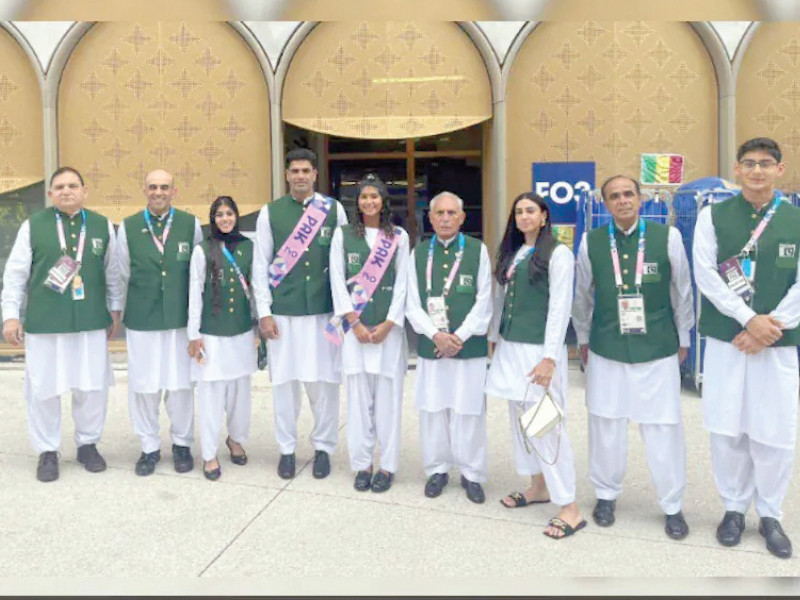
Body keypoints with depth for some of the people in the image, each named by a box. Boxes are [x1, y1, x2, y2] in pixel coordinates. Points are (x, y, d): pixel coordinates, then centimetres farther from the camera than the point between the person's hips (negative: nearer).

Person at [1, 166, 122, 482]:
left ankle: (87, 444, 27)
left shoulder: (103, 226, 5)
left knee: (93, 387, 8)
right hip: (43, 322, -1)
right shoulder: (33, 225, 1)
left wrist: (115, 309, 11)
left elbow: (113, 273, 12)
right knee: (43, 389, 7)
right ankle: (47, 451, 24)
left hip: (91, 322, 1)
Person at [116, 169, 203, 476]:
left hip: (181, 318, 0)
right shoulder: (128, 227, 4)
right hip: (141, 319, 1)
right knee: (143, 386, 6)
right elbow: (124, 273, 14)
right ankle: (149, 447, 22)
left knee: (181, 384, 5)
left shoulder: (191, 224, 2)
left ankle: (182, 444, 23)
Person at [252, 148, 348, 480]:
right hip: (283, 312, 0)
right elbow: (260, 265, 3)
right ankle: (287, 450, 22)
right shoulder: (270, 213, 3)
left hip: (324, 310, 0)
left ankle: (323, 448, 22)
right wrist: (264, 312, -1)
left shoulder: (334, 210, 3)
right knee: (285, 381, 6)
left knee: (324, 381, 5)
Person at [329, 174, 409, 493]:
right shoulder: (343, 234, 6)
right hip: (355, 326, 0)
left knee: (388, 395, 2)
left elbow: (402, 284, 2)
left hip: (389, 327, 0)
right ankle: (362, 464, 14)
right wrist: (355, 323, -7)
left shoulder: (399, 237, 6)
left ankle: (387, 465, 13)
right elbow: (337, 281, 1)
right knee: (358, 395, 3)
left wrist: (387, 325, -7)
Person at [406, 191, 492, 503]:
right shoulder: (419, 253, 6)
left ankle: (471, 474, 21)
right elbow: (412, 304, 3)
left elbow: (484, 302, -3)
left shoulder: (478, 250, 0)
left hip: (469, 346, -2)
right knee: (432, 410, 8)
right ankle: (437, 469, 26)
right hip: (430, 345, 2)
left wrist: (459, 337, -10)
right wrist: (436, 335, -10)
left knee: (468, 411, 4)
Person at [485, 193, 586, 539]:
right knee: (520, 419, 13)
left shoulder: (558, 254, -7)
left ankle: (570, 508, 0)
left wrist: (550, 357, -18)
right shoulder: (511, 254, 14)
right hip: (509, 347, 7)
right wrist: (493, 339, 16)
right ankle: (538, 486, 27)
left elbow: (560, 307, -12)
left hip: (538, 350, -7)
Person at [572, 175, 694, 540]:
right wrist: (583, 338, 16)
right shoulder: (591, 242, -2)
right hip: (606, 350, 1)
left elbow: (682, 291, 5)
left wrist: (683, 338, 11)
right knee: (606, 427, 10)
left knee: (664, 429, 3)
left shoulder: (668, 237, -5)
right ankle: (606, 495, 31)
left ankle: (672, 507, 23)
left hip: (658, 351, -1)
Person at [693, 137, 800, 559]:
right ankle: (734, 508, 23)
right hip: (725, 339, 0)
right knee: (727, 429, 5)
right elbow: (705, 276, -5)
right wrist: (749, 319, -13)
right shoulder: (712, 216, 3)